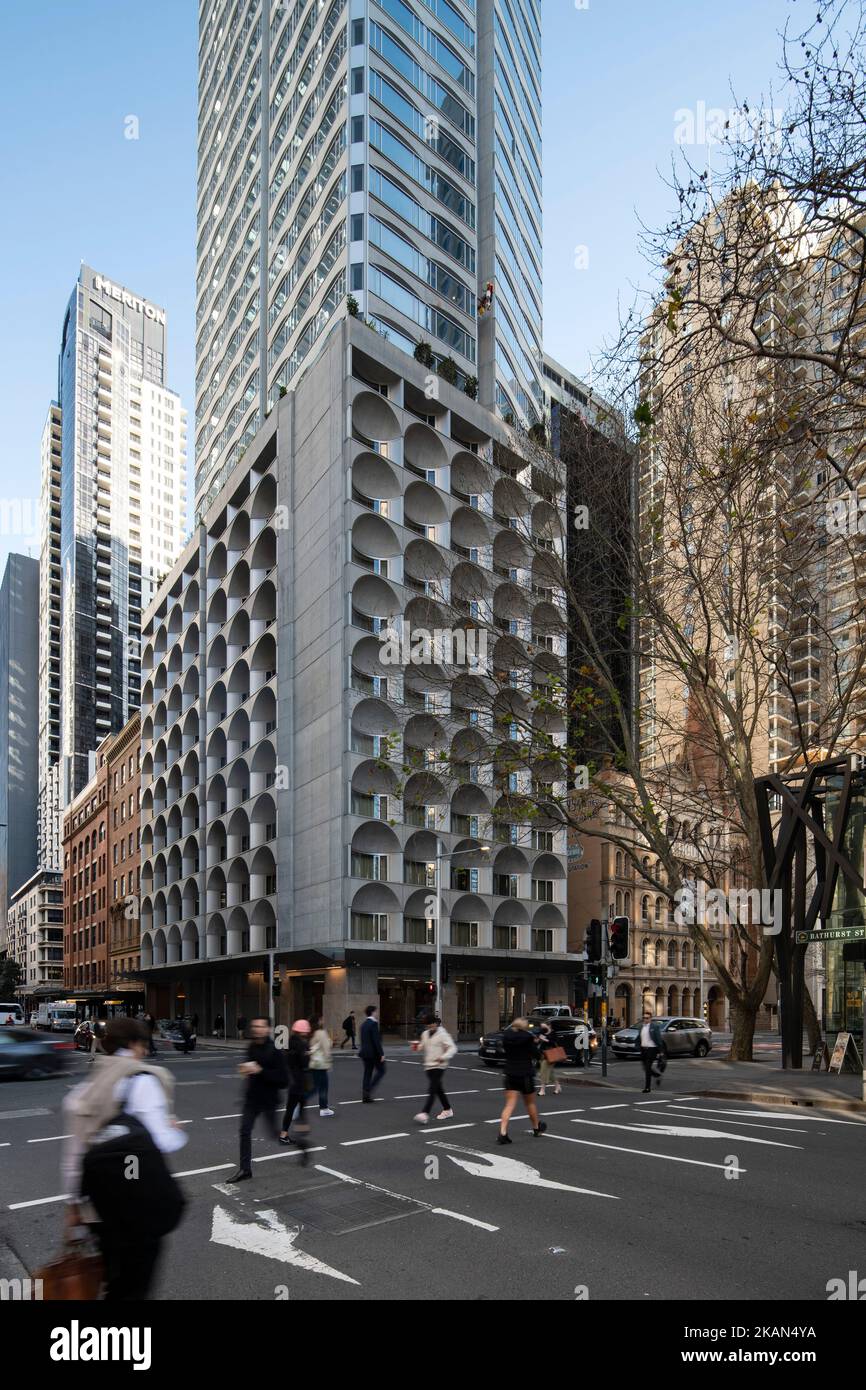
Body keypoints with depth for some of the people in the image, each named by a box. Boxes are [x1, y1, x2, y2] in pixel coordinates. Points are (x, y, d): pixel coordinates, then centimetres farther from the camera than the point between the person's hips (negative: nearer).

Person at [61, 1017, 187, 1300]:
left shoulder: (86, 1087, 8)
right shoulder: (142, 1080, -13)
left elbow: (73, 1151, 9)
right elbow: (161, 1142, -20)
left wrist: (74, 1202, 17)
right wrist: (178, 1132, 2)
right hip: (136, 1202, -7)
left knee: (115, 1279, 20)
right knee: (133, 1285, 6)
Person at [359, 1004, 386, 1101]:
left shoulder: (364, 1024, 12)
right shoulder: (373, 1024, -15)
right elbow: (376, 1040, -20)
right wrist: (381, 1054, -18)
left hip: (364, 1052, 8)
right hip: (373, 1052, -8)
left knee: (367, 1073, 11)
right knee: (381, 1070, 5)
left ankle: (365, 1096, 10)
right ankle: (368, 1089, -5)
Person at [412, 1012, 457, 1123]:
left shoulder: (443, 1035, -10)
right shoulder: (425, 1034, 11)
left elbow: (452, 1047, -13)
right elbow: (422, 1047, 22)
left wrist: (444, 1057, -28)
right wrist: (416, 1047, -2)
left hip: (438, 1066, -7)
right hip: (428, 1066, 7)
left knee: (432, 1090, -15)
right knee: (438, 1089, 15)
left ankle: (424, 1113, -23)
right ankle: (447, 1110, 30)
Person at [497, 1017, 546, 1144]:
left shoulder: (506, 1036, 0)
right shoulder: (528, 1037, -13)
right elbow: (535, 1054, -9)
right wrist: (535, 1043, 9)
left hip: (510, 1074, 3)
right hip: (526, 1074, -3)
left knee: (509, 1105, 0)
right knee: (530, 1103, 18)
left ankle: (502, 1133, -16)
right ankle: (536, 1128, 38)